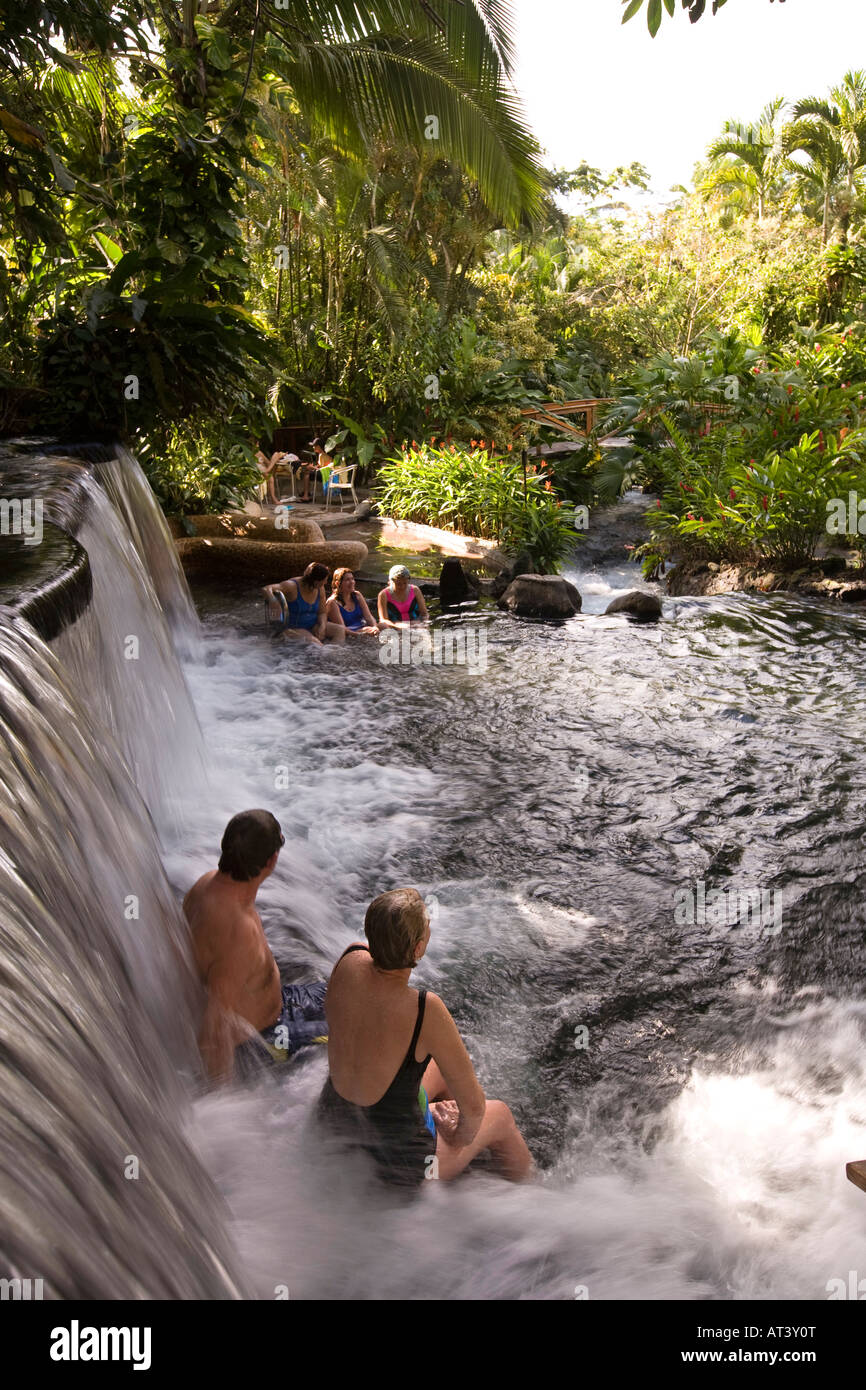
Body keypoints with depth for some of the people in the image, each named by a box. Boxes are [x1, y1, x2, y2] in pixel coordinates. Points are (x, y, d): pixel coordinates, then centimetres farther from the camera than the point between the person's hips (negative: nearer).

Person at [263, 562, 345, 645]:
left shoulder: (320, 589, 2)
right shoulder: (293, 586, -17)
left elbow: (322, 612, 10)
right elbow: (267, 589, -28)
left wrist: (322, 626, -13)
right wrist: (273, 600, -51)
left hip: (313, 626, 6)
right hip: (294, 628, -6)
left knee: (340, 629, -15)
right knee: (314, 642, -36)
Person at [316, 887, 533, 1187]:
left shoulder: (350, 962, -16)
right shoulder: (426, 1010, -34)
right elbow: (474, 1107, -22)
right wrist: (461, 1136, -1)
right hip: (398, 1165, -6)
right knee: (501, 1115, 21)